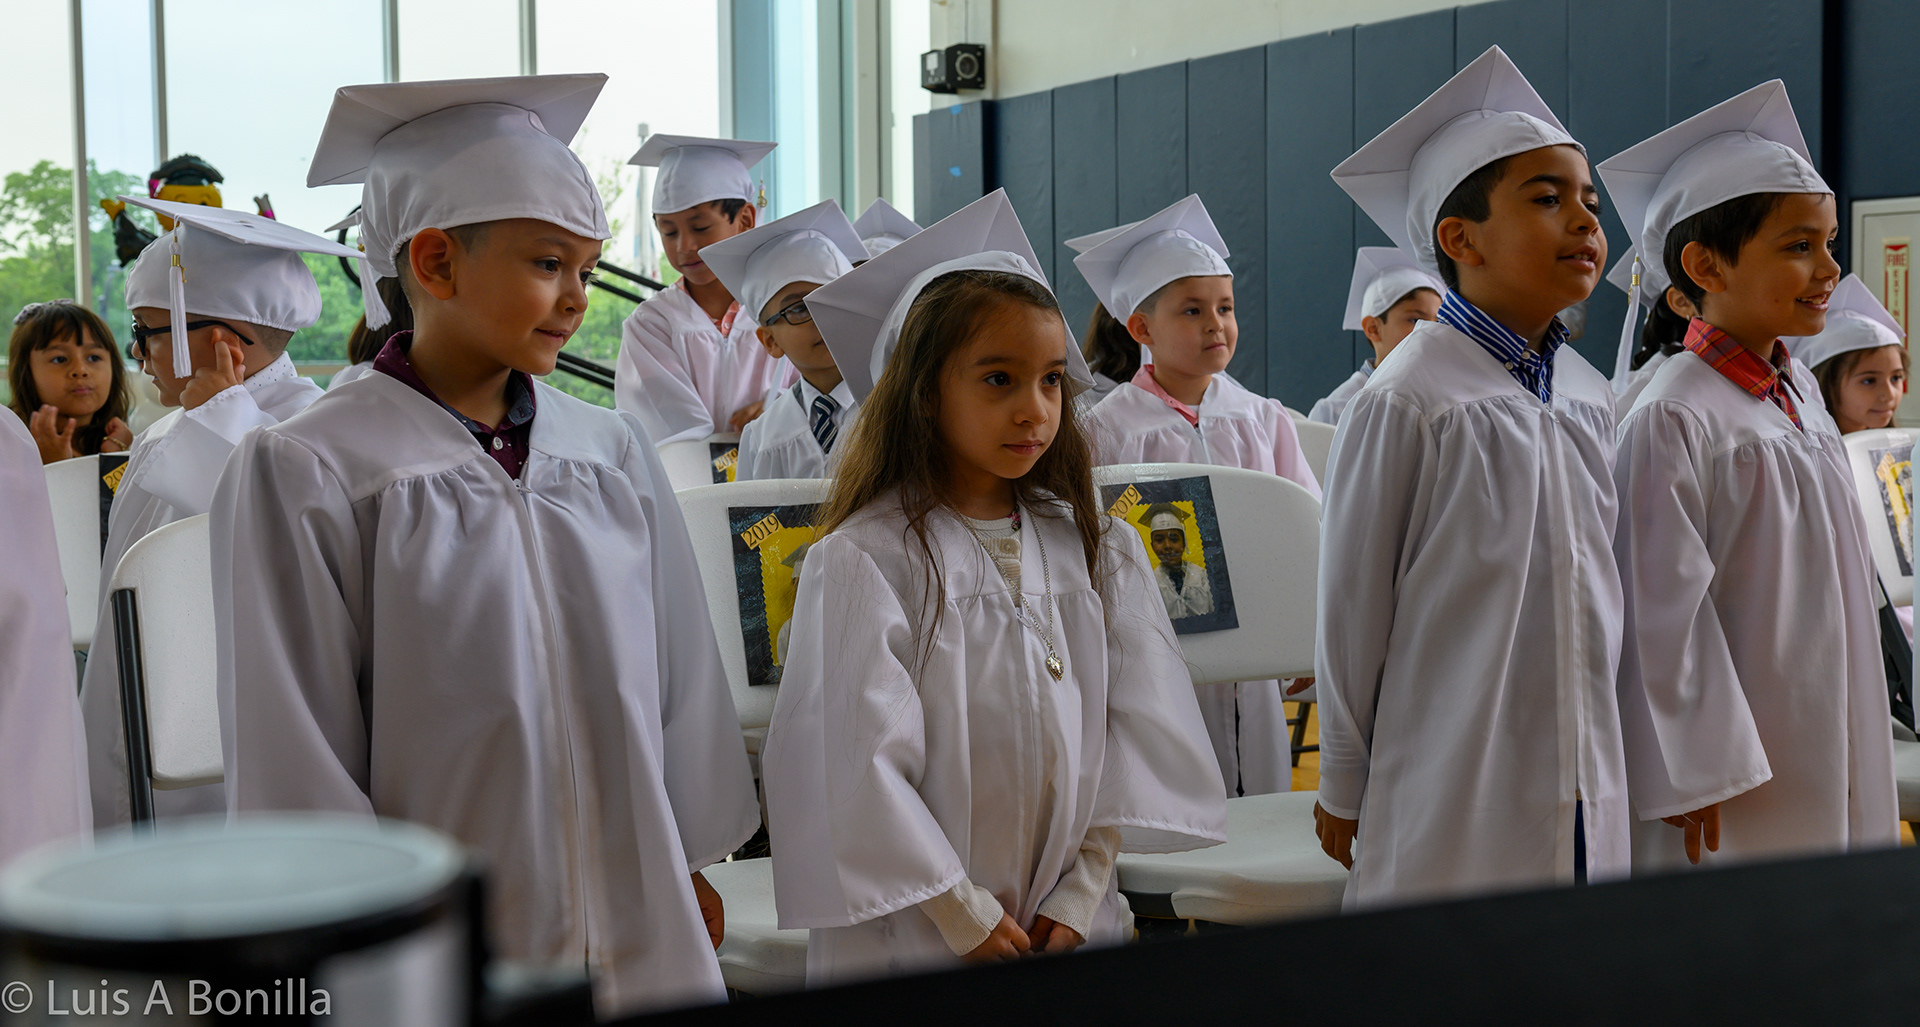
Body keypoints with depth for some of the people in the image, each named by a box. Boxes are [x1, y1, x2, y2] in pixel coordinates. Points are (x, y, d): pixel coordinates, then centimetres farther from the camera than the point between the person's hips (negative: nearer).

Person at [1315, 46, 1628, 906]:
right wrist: (1343, 788, 0)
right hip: (1451, 799, -6)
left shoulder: (1589, 398, 7)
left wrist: (1600, 756, 18)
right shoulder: (1406, 404, -13)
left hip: (1582, 794, 6)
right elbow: (1352, 609, -7)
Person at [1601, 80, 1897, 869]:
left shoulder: (1800, 395, 8)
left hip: (1829, 746, 8)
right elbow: (1663, 612, -18)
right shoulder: (1673, 419, -18)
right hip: (1737, 759, -8)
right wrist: (1695, 776, -17)